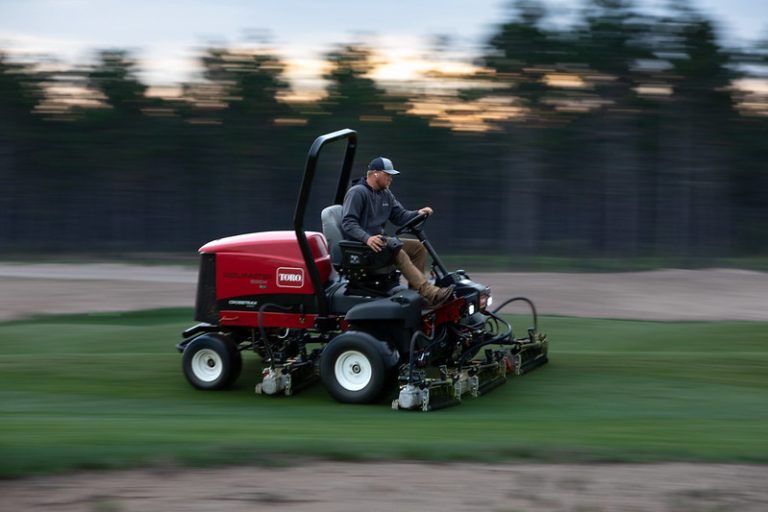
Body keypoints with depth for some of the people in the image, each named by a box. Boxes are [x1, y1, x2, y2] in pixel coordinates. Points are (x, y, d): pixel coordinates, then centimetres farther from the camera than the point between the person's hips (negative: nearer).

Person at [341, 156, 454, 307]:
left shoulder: (386, 194, 17)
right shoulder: (357, 192, -11)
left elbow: (400, 216, 17)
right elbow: (348, 223, -21)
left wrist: (418, 213, -3)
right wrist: (367, 238, -37)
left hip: (378, 240, 10)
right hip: (359, 244, -10)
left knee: (418, 247, -2)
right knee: (398, 253, -32)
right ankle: (430, 294, -41)